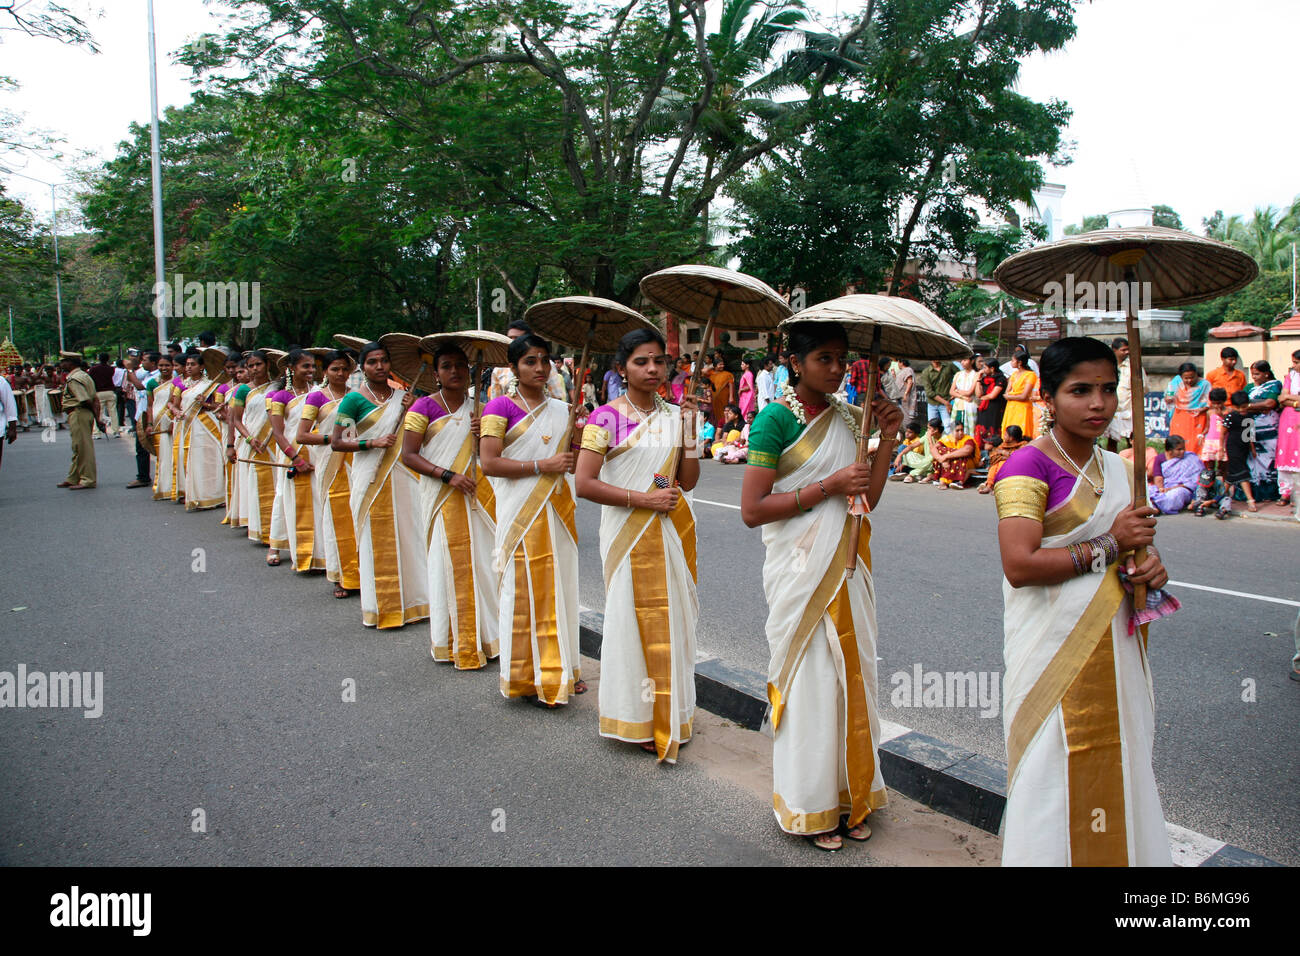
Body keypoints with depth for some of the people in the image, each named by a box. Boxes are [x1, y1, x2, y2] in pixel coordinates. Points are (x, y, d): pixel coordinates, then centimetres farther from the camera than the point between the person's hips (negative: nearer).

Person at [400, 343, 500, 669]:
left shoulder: (477, 408, 12)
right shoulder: (425, 407, -3)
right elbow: (408, 455, -8)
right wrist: (449, 475, -17)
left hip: (479, 493, 4)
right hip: (443, 496, -4)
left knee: (482, 560, 4)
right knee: (451, 564, -2)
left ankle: (486, 635, 17)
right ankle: (456, 644, 9)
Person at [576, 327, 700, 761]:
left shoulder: (674, 415, 8)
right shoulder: (607, 417, -7)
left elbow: (687, 481, 4)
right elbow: (584, 483, -14)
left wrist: (690, 428, -6)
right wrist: (643, 499, -16)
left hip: (671, 531, 5)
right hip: (628, 534, -5)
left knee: (670, 619, 10)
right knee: (634, 620, 1)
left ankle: (671, 717, 26)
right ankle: (638, 722, 16)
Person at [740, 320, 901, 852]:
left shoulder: (848, 418, 9)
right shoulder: (777, 418, -11)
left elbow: (867, 499, 7)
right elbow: (752, 510, -17)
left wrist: (888, 439, -2)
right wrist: (829, 486, -18)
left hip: (846, 568, 6)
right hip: (800, 572, -6)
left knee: (852, 673, 11)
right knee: (809, 678, 1)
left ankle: (850, 795, 28)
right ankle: (808, 806, 19)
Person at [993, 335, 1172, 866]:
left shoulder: (1114, 466, 11)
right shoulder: (1028, 466, -14)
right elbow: (1019, 564, -24)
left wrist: (1151, 565, 1)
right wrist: (1109, 547, -17)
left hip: (1115, 644, 8)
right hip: (1055, 650, -7)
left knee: (1115, 766, 16)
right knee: (1057, 775, 3)